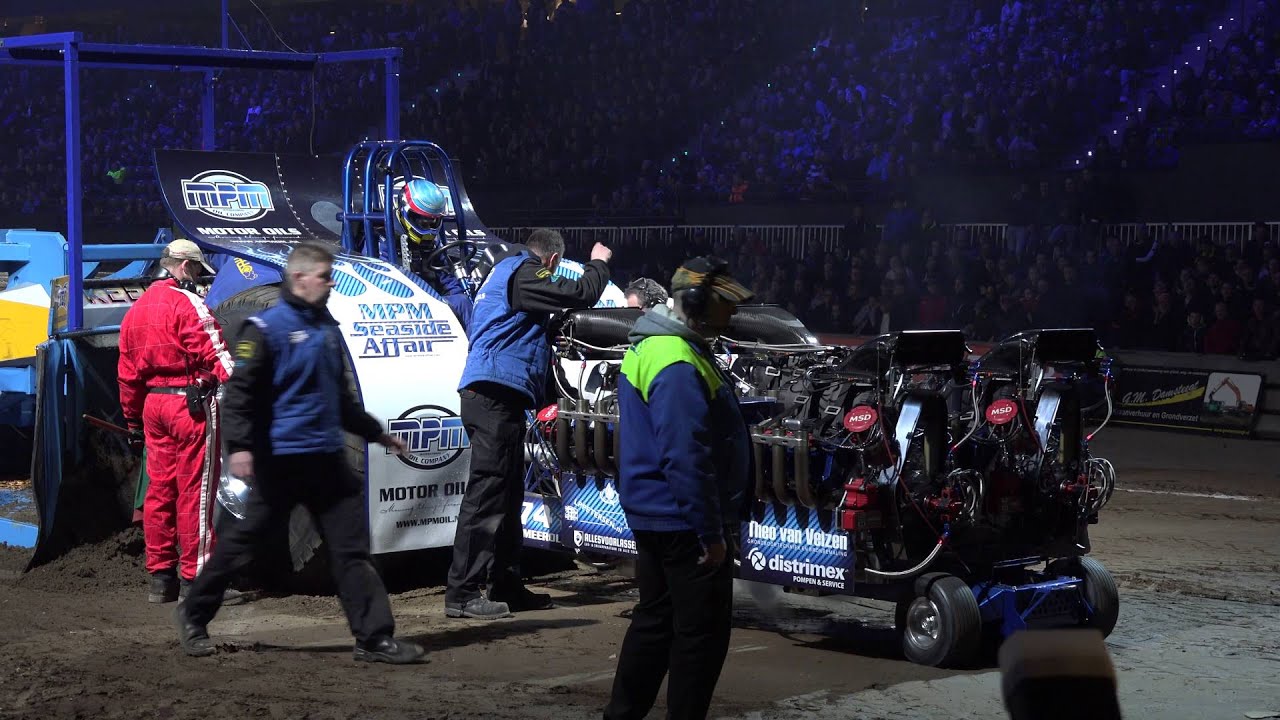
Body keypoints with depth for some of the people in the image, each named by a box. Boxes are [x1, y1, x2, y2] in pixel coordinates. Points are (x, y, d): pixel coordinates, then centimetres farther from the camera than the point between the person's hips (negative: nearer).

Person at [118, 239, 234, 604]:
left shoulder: (136, 310, 16)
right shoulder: (186, 303, -10)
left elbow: (128, 372, 19)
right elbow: (213, 351, -19)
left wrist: (133, 420, 25)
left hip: (153, 404, 8)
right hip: (191, 403, -8)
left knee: (159, 488, 12)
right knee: (195, 491, -4)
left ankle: (160, 577, 17)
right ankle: (194, 578, -3)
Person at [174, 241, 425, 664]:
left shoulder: (327, 328, 15)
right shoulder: (267, 327, -9)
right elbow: (241, 391, -14)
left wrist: (374, 432, 29)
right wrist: (239, 446, -23)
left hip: (328, 458, 7)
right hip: (281, 458, -7)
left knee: (351, 547, 1)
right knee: (245, 539, 4)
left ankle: (375, 638, 1)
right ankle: (193, 615, 23)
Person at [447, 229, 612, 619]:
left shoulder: (503, 272, 25)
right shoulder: (523, 273, -6)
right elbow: (579, 294, -11)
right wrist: (598, 263, 8)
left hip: (492, 396, 11)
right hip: (496, 394, -11)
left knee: (507, 498, 16)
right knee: (487, 495, -12)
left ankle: (507, 586, 22)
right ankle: (462, 593, -14)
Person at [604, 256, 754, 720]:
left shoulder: (651, 349, 13)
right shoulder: (678, 366, -22)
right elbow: (686, 459, -26)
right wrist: (711, 533, -23)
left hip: (654, 518, 11)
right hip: (685, 523, -11)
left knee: (656, 619, 18)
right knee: (702, 631, -2)